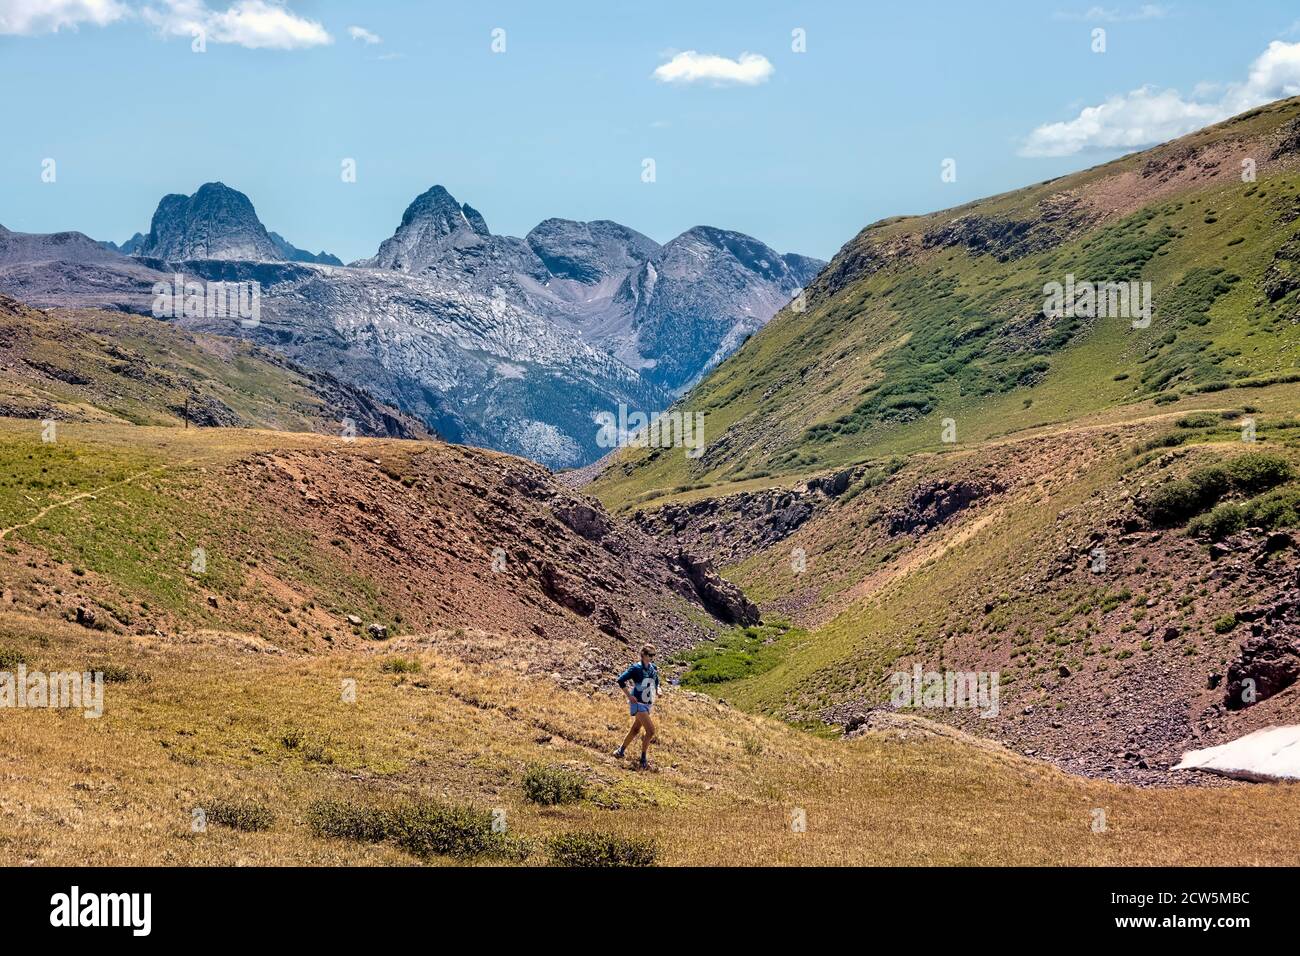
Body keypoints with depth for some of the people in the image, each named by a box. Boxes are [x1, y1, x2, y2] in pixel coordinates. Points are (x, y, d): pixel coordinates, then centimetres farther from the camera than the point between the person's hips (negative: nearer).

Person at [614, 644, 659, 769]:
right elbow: (621, 680, -16)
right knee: (650, 730, -15)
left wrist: (657, 690, 3)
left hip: (648, 704, 8)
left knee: (636, 729, 16)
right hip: (638, 703, -8)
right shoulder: (636, 668, -14)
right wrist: (629, 696, -17)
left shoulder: (654, 668, 7)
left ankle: (621, 751, 33)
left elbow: (656, 682, 24)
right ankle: (643, 760, -5)